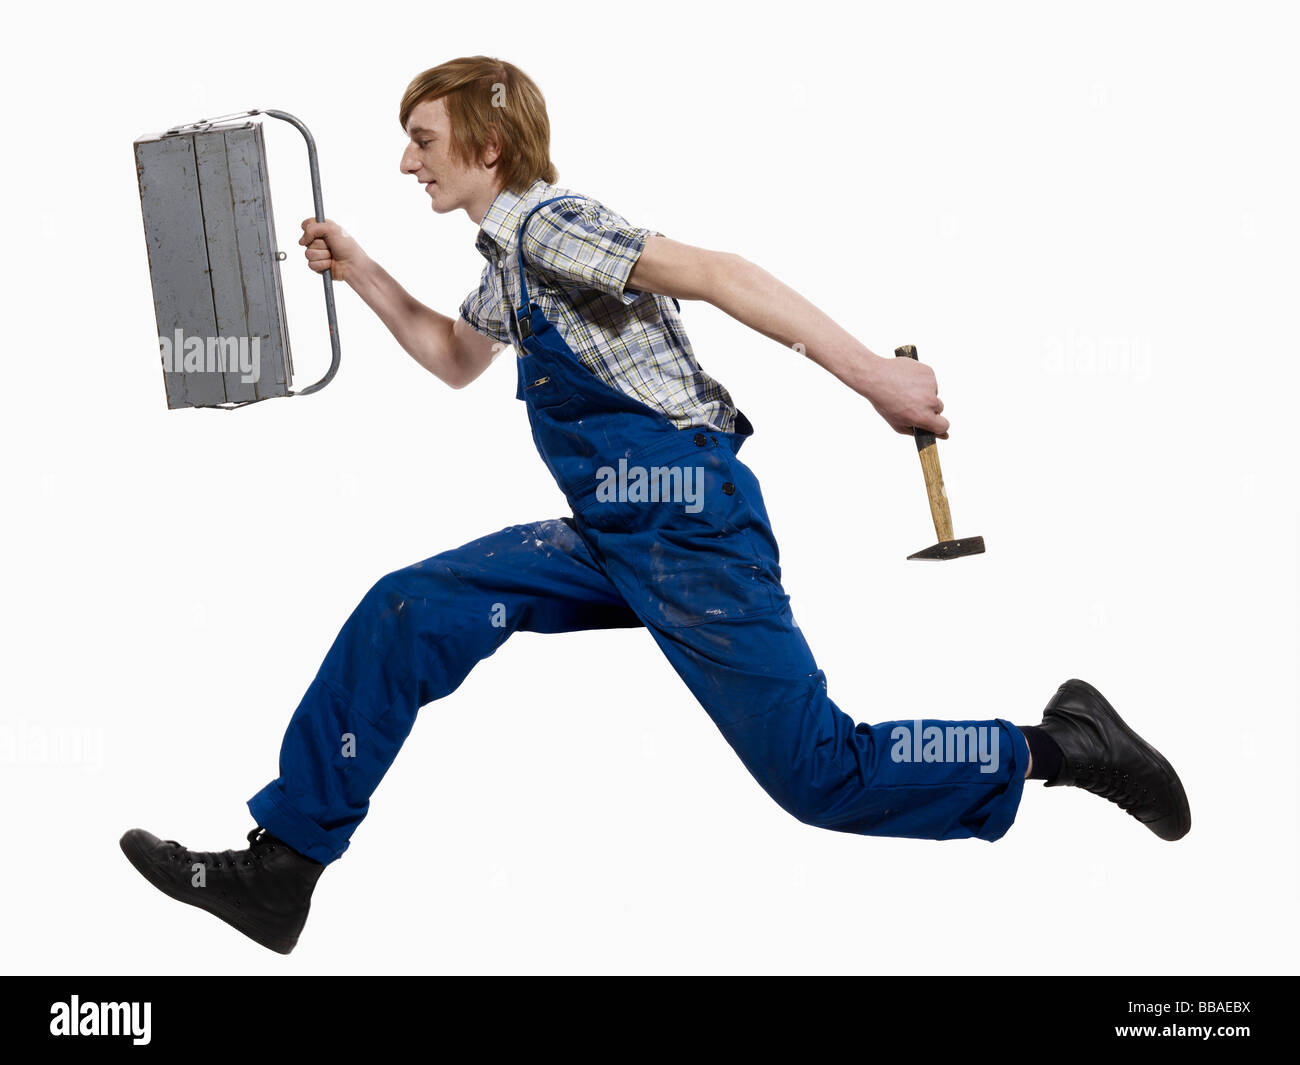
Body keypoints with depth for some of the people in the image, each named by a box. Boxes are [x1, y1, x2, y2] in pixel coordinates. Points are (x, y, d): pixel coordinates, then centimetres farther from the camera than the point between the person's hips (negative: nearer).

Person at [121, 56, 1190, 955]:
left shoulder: (542, 222, -11)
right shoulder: (507, 262, 18)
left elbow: (709, 271, -23)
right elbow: (455, 358, 39)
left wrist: (870, 372, -30)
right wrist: (360, 272, 28)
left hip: (688, 523, -9)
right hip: (613, 534, 9)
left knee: (820, 776, -10)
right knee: (403, 616, -2)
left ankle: (1057, 749, 7)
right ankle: (284, 861, 3)